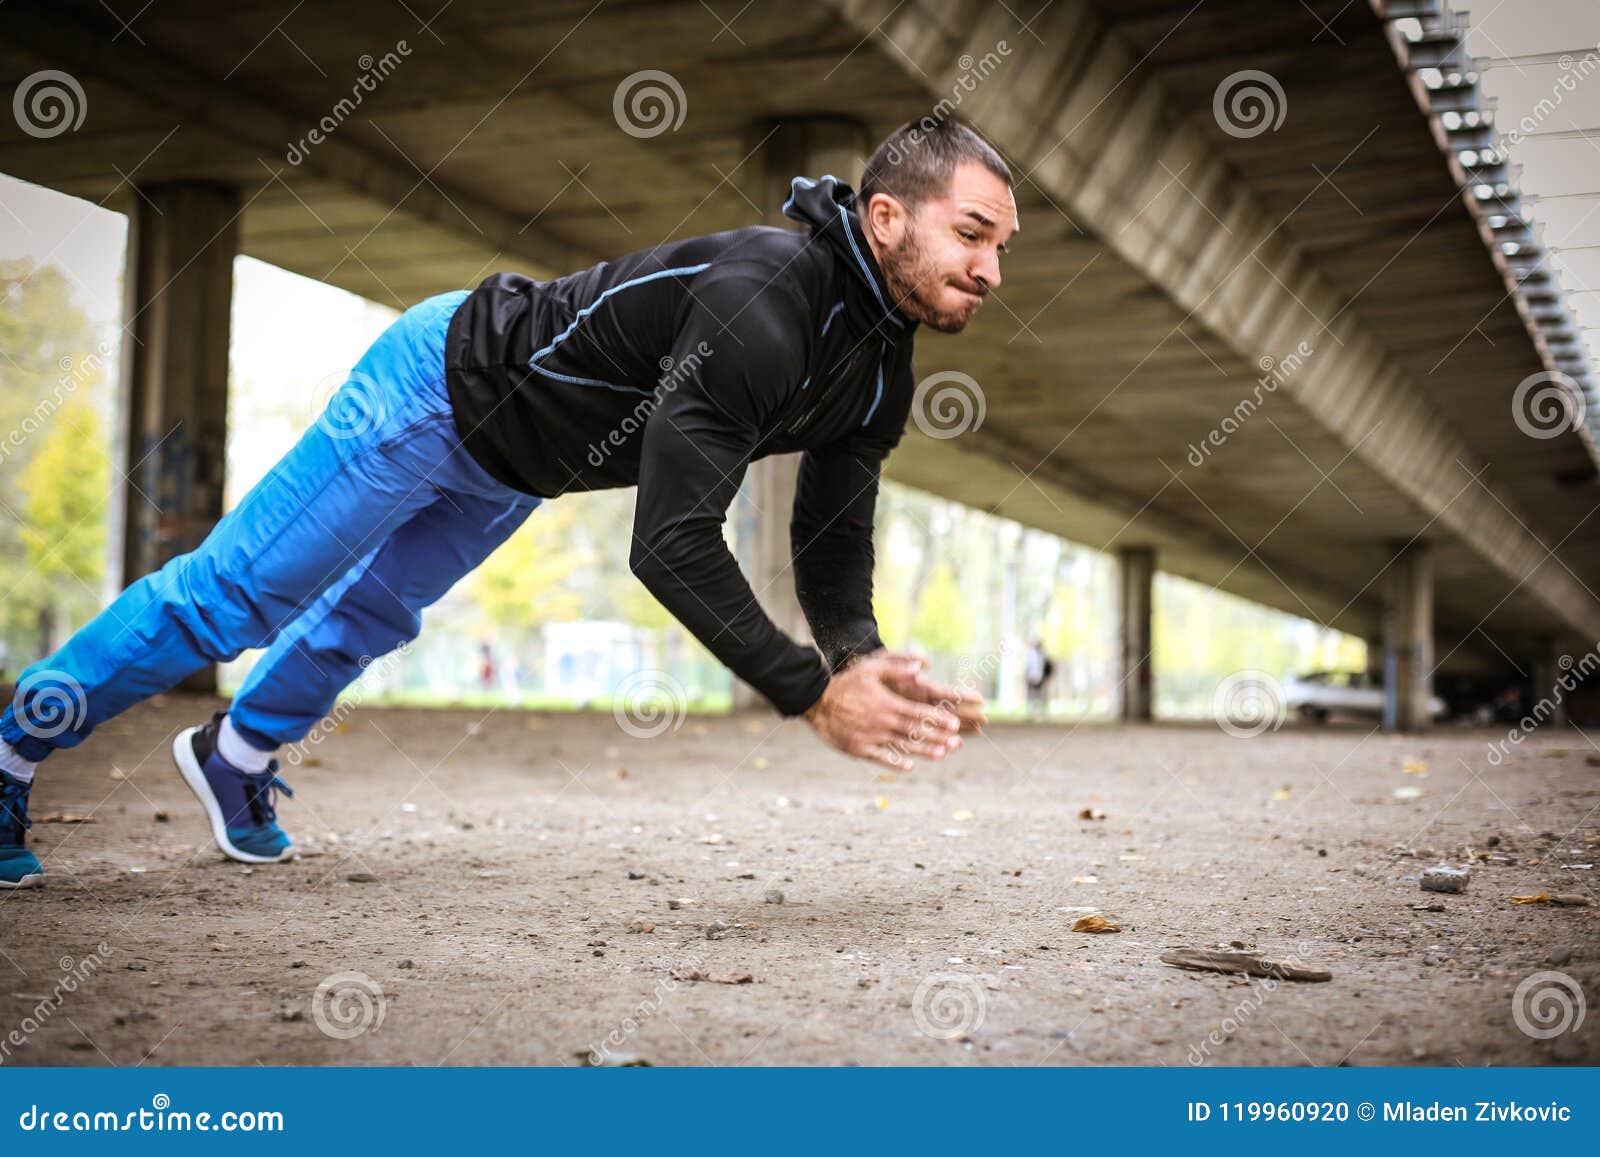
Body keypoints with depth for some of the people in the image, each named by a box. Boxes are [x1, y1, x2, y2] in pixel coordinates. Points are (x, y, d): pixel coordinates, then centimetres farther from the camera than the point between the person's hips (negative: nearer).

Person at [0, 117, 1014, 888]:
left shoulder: (880, 375, -10)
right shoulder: (759, 307, -39)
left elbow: (831, 544, -4)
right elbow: (671, 545, -42)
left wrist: (865, 660, -24)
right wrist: (814, 695, -40)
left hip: (510, 469, 9)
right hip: (435, 387, -9)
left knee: (376, 614, 27)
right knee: (233, 596, 0)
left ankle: (237, 756, 53)